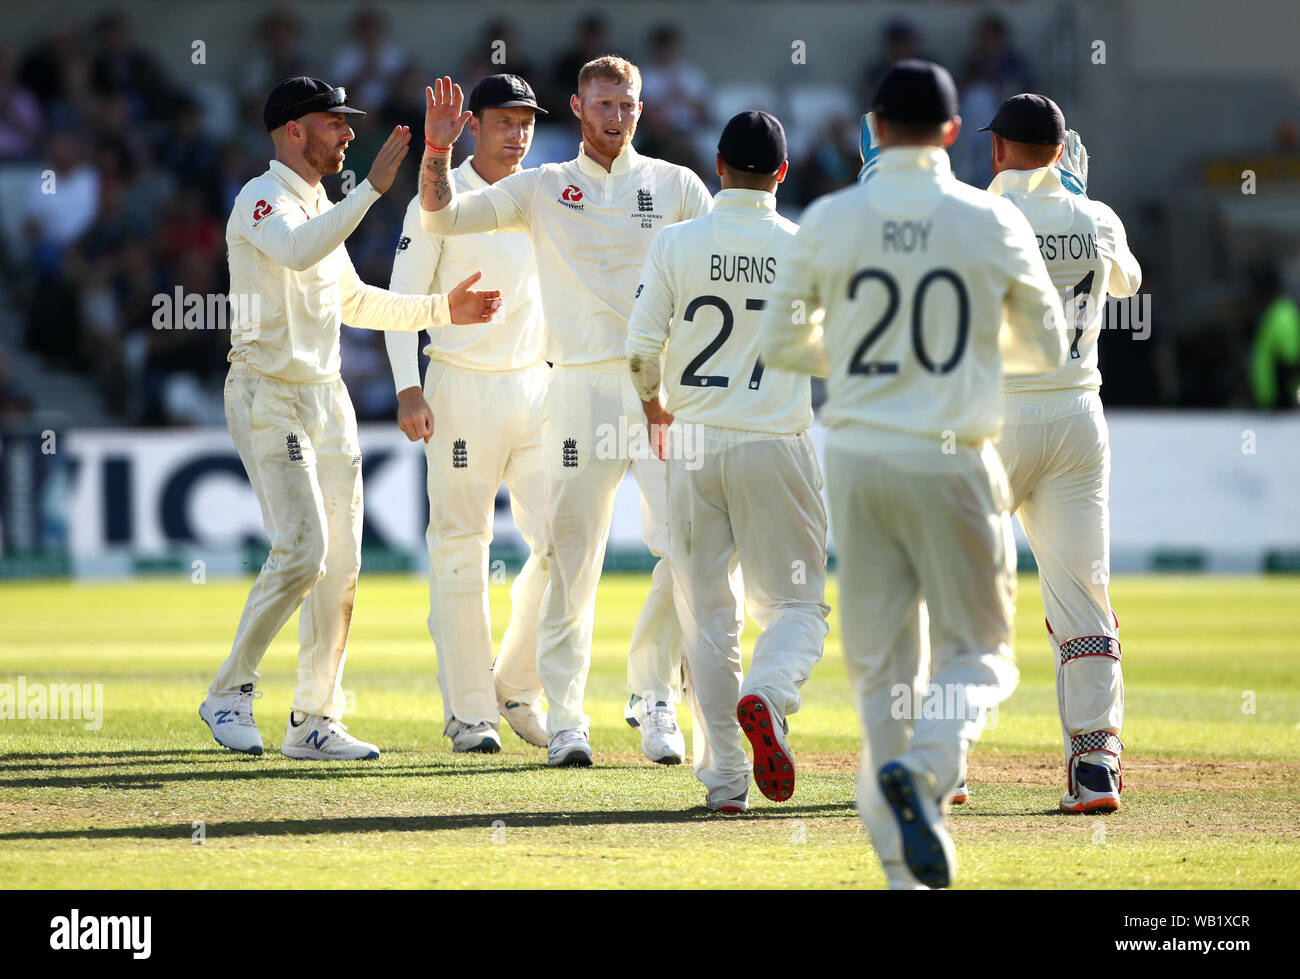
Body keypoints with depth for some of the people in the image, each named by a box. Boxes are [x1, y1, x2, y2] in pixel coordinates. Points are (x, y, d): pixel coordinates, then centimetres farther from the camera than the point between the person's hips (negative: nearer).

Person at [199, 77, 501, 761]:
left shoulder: (324, 208, 17)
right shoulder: (263, 201, -12)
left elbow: (352, 300, 27)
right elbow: (297, 252, -35)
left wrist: (442, 309, 19)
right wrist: (372, 188, -37)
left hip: (326, 397, 9)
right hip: (268, 396, -9)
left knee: (342, 561, 5)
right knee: (302, 549, -18)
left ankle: (315, 722, 10)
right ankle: (230, 693, -5)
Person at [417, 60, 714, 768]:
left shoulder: (674, 185, 11)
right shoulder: (542, 189, 11)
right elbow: (441, 218, 4)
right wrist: (437, 151, -11)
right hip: (580, 385, 0)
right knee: (572, 556, -1)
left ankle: (654, 696, 5)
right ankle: (564, 717, 5)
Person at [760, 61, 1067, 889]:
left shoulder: (830, 221, -1)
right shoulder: (994, 223, -4)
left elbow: (780, 341, 8)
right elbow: (1048, 347, 7)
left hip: (858, 461, 2)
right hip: (954, 463, -2)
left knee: (879, 662, 9)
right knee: (976, 651, 8)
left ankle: (904, 866, 6)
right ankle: (922, 768, -22)